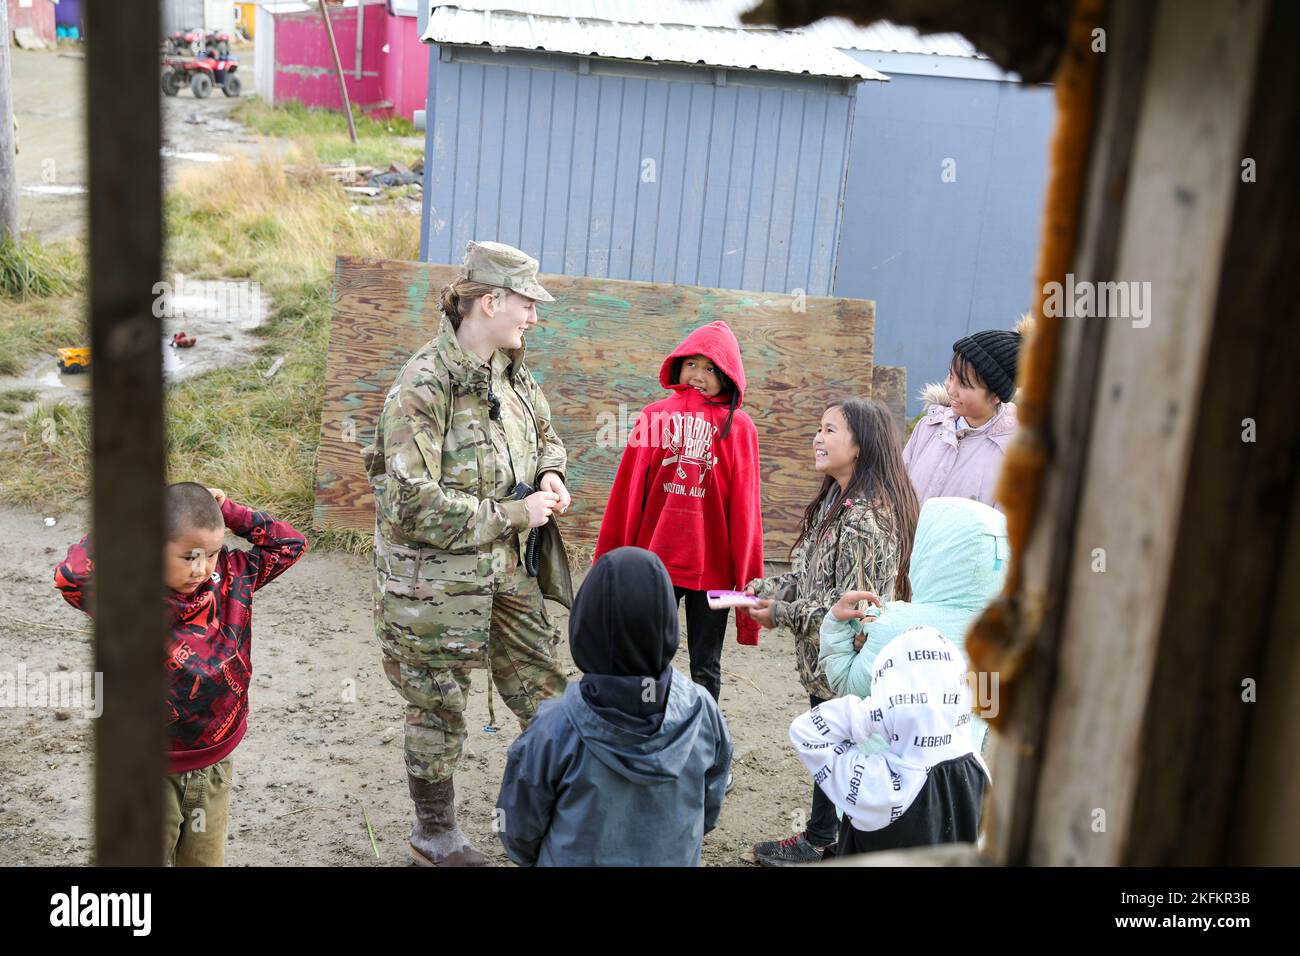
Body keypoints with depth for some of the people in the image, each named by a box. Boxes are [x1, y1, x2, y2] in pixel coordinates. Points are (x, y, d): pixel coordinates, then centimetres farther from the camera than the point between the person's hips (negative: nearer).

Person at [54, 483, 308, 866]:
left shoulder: (231, 577, -6)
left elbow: (290, 544, 1)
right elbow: (70, 577, -35)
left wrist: (226, 512, -8)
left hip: (215, 766, 4)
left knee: (205, 859, 20)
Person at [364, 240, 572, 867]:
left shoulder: (512, 373, 3)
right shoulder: (424, 385, -22)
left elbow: (546, 434, 22)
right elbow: (415, 503, -26)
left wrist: (551, 477, -1)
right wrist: (513, 514, -21)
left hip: (505, 568, 7)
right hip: (433, 574, -7)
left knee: (542, 689, 15)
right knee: (439, 705, 10)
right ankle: (434, 837, 31)